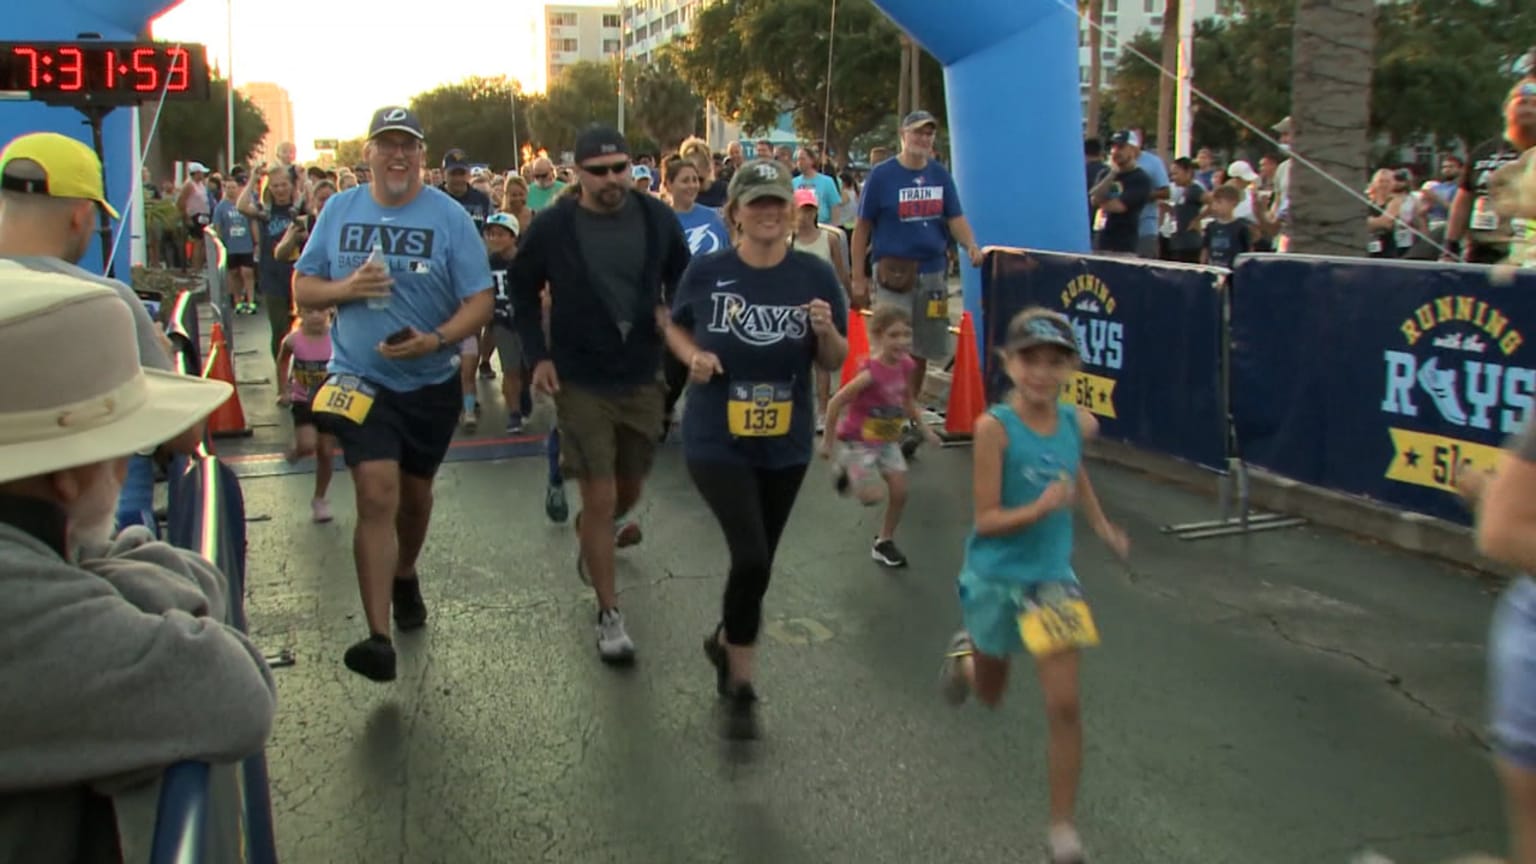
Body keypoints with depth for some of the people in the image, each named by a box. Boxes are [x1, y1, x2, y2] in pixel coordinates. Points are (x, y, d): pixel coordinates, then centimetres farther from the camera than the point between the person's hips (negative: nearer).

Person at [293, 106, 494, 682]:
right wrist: (347, 288, -16)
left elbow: (480, 302, -10)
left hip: (431, 382, 1)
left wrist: (436, 340, -27)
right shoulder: (339, 211, 1)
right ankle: (379, 636, -15)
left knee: (414, 492, 19)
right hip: (361, 380, -1)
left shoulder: (449, 217, -6)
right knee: (377, 493, -15)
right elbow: (302, 288, 6)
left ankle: (405, 577, 48)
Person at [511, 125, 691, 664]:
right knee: (599, 498, -4)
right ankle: (609, 614, 10)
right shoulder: (552, 226, -10)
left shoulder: (657, 218, -5)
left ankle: (593, 535, 53)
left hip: (643, 376, 3)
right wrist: (537, 355, -6)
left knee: (630, 489, 18)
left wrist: (672, 310, -9)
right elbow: (523, 291, 3)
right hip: (581, 380, -3)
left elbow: (681, 273, 11)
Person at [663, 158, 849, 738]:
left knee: (758, 561, 16)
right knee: (752, 559, -15)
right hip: (716, 442, -3)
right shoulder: (706, 273, -9)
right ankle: (741, 685, 7)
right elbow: (674, 327, 9)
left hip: (786, 445, 3)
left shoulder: (815, 276, -6)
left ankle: (725, 641, 46)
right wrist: (692, 357, -12)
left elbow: (834, 363, 0)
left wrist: (827, 332, -21)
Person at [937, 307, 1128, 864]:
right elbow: (986, 520, -21)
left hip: (1052, 576, 2)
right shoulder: (994, 427, -20)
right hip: (995, 576, -2)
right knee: (990, 696, 21)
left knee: (1064, 706, -7)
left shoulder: (1079, 423, -6)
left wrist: (1102, 526, 19)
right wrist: (1040, 509, -36)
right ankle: (965, 652, 57)